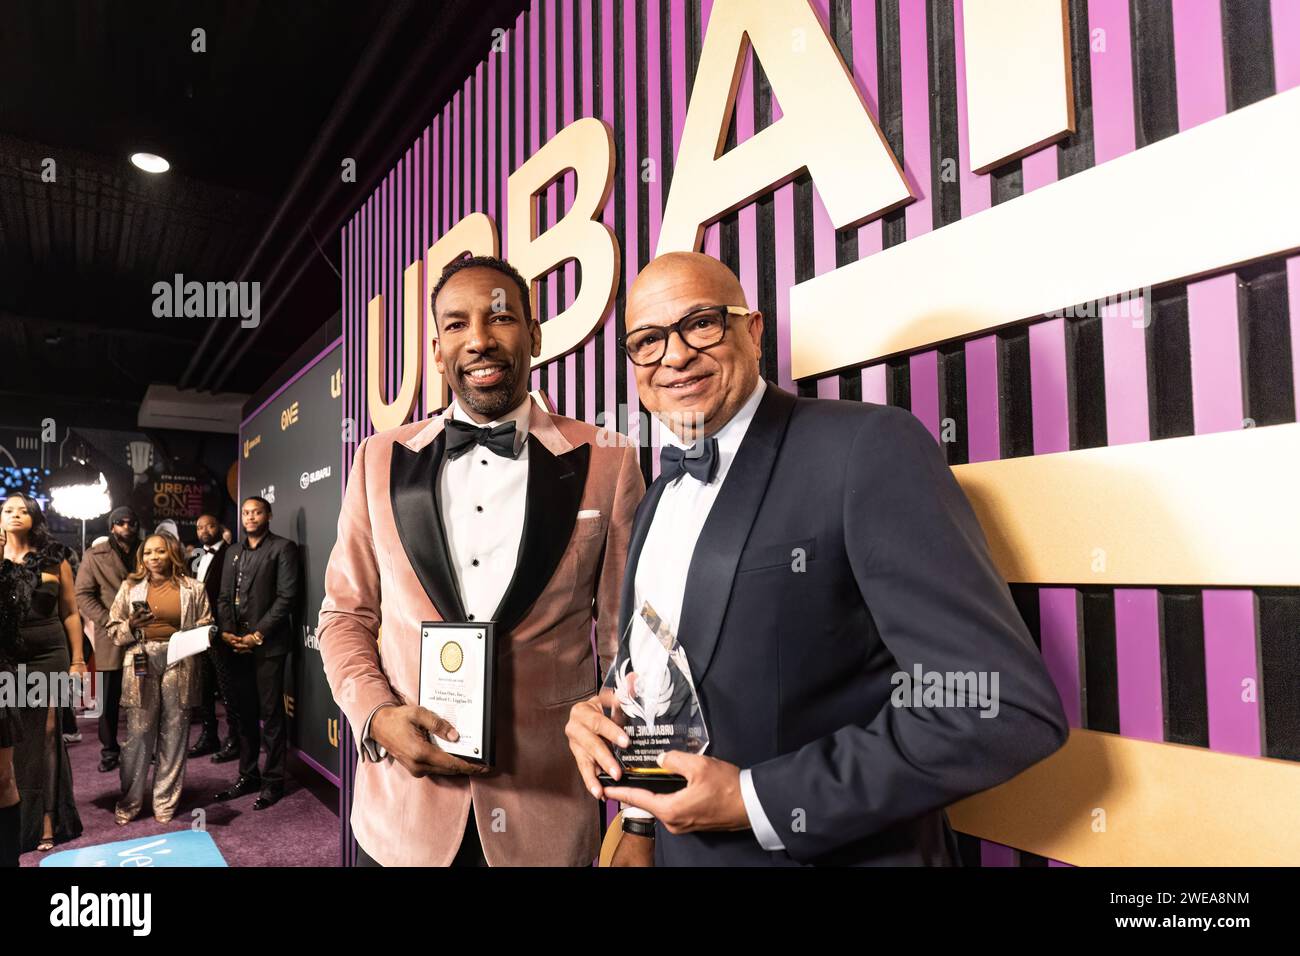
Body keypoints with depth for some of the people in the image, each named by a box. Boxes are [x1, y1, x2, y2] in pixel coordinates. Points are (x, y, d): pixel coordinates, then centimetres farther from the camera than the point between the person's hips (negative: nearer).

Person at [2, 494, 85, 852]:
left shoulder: (54, 559, 3)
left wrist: (77, 659, 2)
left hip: (48, 656, 0)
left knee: (44, 735, 5)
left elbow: (70, 612, 5)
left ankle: (46, 818, 14)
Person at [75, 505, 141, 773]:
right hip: (111, 637, -2)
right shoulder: (95, 555, 1)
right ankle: (109, 750, 17)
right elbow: (83, 595, -4)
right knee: (109, 698, 4)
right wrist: (109, 622, -14)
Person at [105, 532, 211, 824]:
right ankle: (129, 802, 16)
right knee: (138, 733, 0)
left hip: (180, 663, 0)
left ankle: (166, 802, 16)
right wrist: (131, 626, -11)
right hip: (141, 662, 0)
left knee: (174, 734, 4)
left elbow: (206, 626, 8)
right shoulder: (130, 586, 8)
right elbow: (113, 629, 8)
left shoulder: (193, 588, 6)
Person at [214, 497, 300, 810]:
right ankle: (248, 776, 23)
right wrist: (227, 631, -1)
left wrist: (258, 635, -13)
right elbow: (224, 596, 15)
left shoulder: (282, 548, -3)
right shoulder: (233, 552, 18)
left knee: (271, 714, -1)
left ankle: (273, 781, 8)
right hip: (238, 644, 6)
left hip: (268, 644, -6)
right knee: (243, 712, 11)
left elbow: (286, 596, -10)